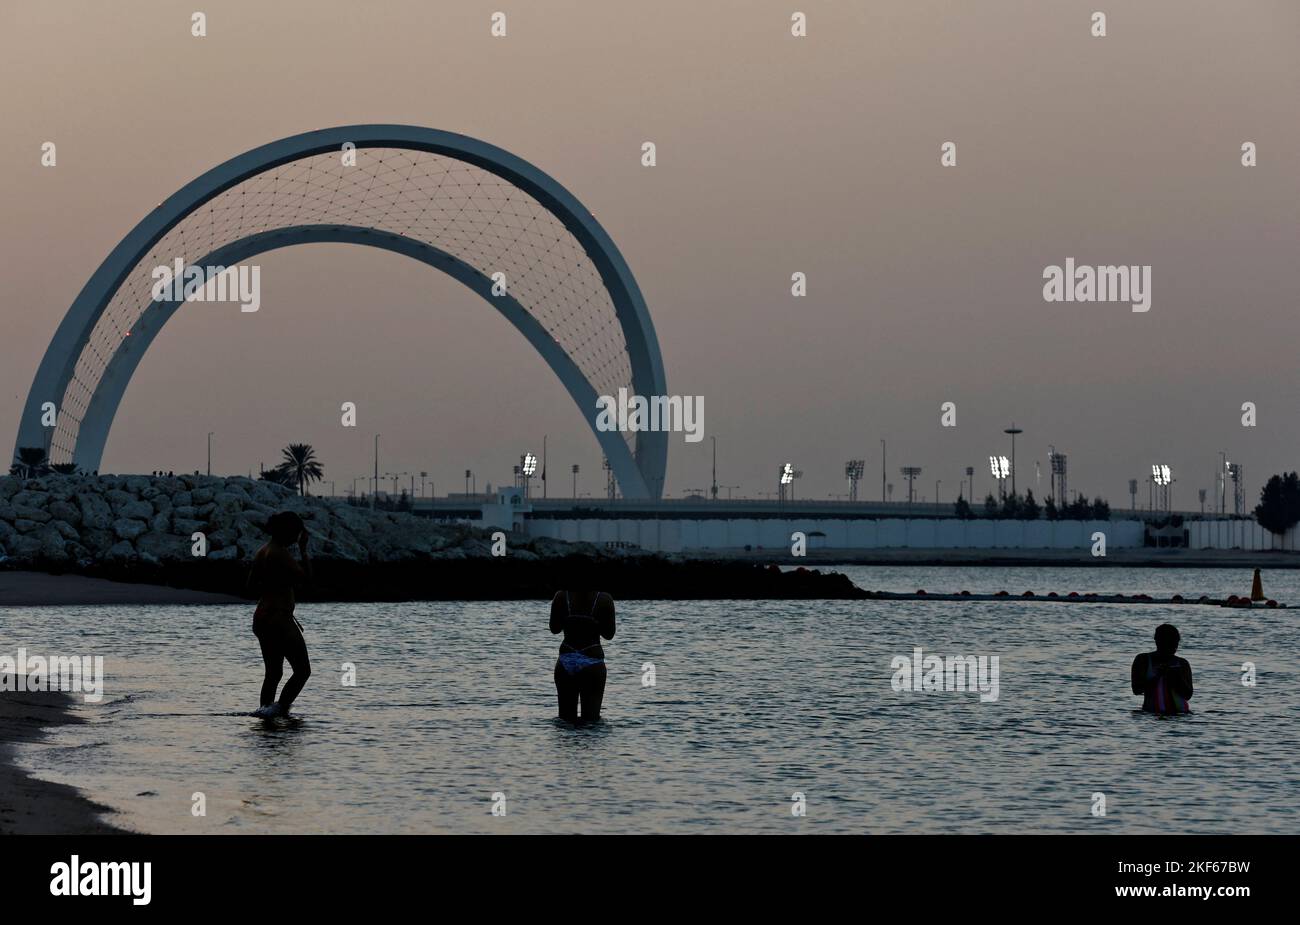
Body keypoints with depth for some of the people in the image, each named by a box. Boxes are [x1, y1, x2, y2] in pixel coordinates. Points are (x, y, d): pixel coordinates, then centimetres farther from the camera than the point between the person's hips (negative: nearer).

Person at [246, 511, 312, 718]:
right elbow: (305, 576, -16)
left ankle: (265, 709, 10)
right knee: (303, 670, -3)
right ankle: (280, 707, -15)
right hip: (280, 619, -9)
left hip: (261, 617, 9)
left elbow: (252, 586, 20)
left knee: (273, 673, 14)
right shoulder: (281, 553, -16)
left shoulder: (261, 553, 13)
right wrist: (303, 549, -7)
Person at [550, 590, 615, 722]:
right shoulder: (604, 599, -7)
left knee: (565, 717, 8)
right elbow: (609, 634, 0)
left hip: (566, 661, 1)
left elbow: (554, 628, 6)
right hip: (592, 662, -1)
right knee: (591, 718, 0)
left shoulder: (561, 596, -4)